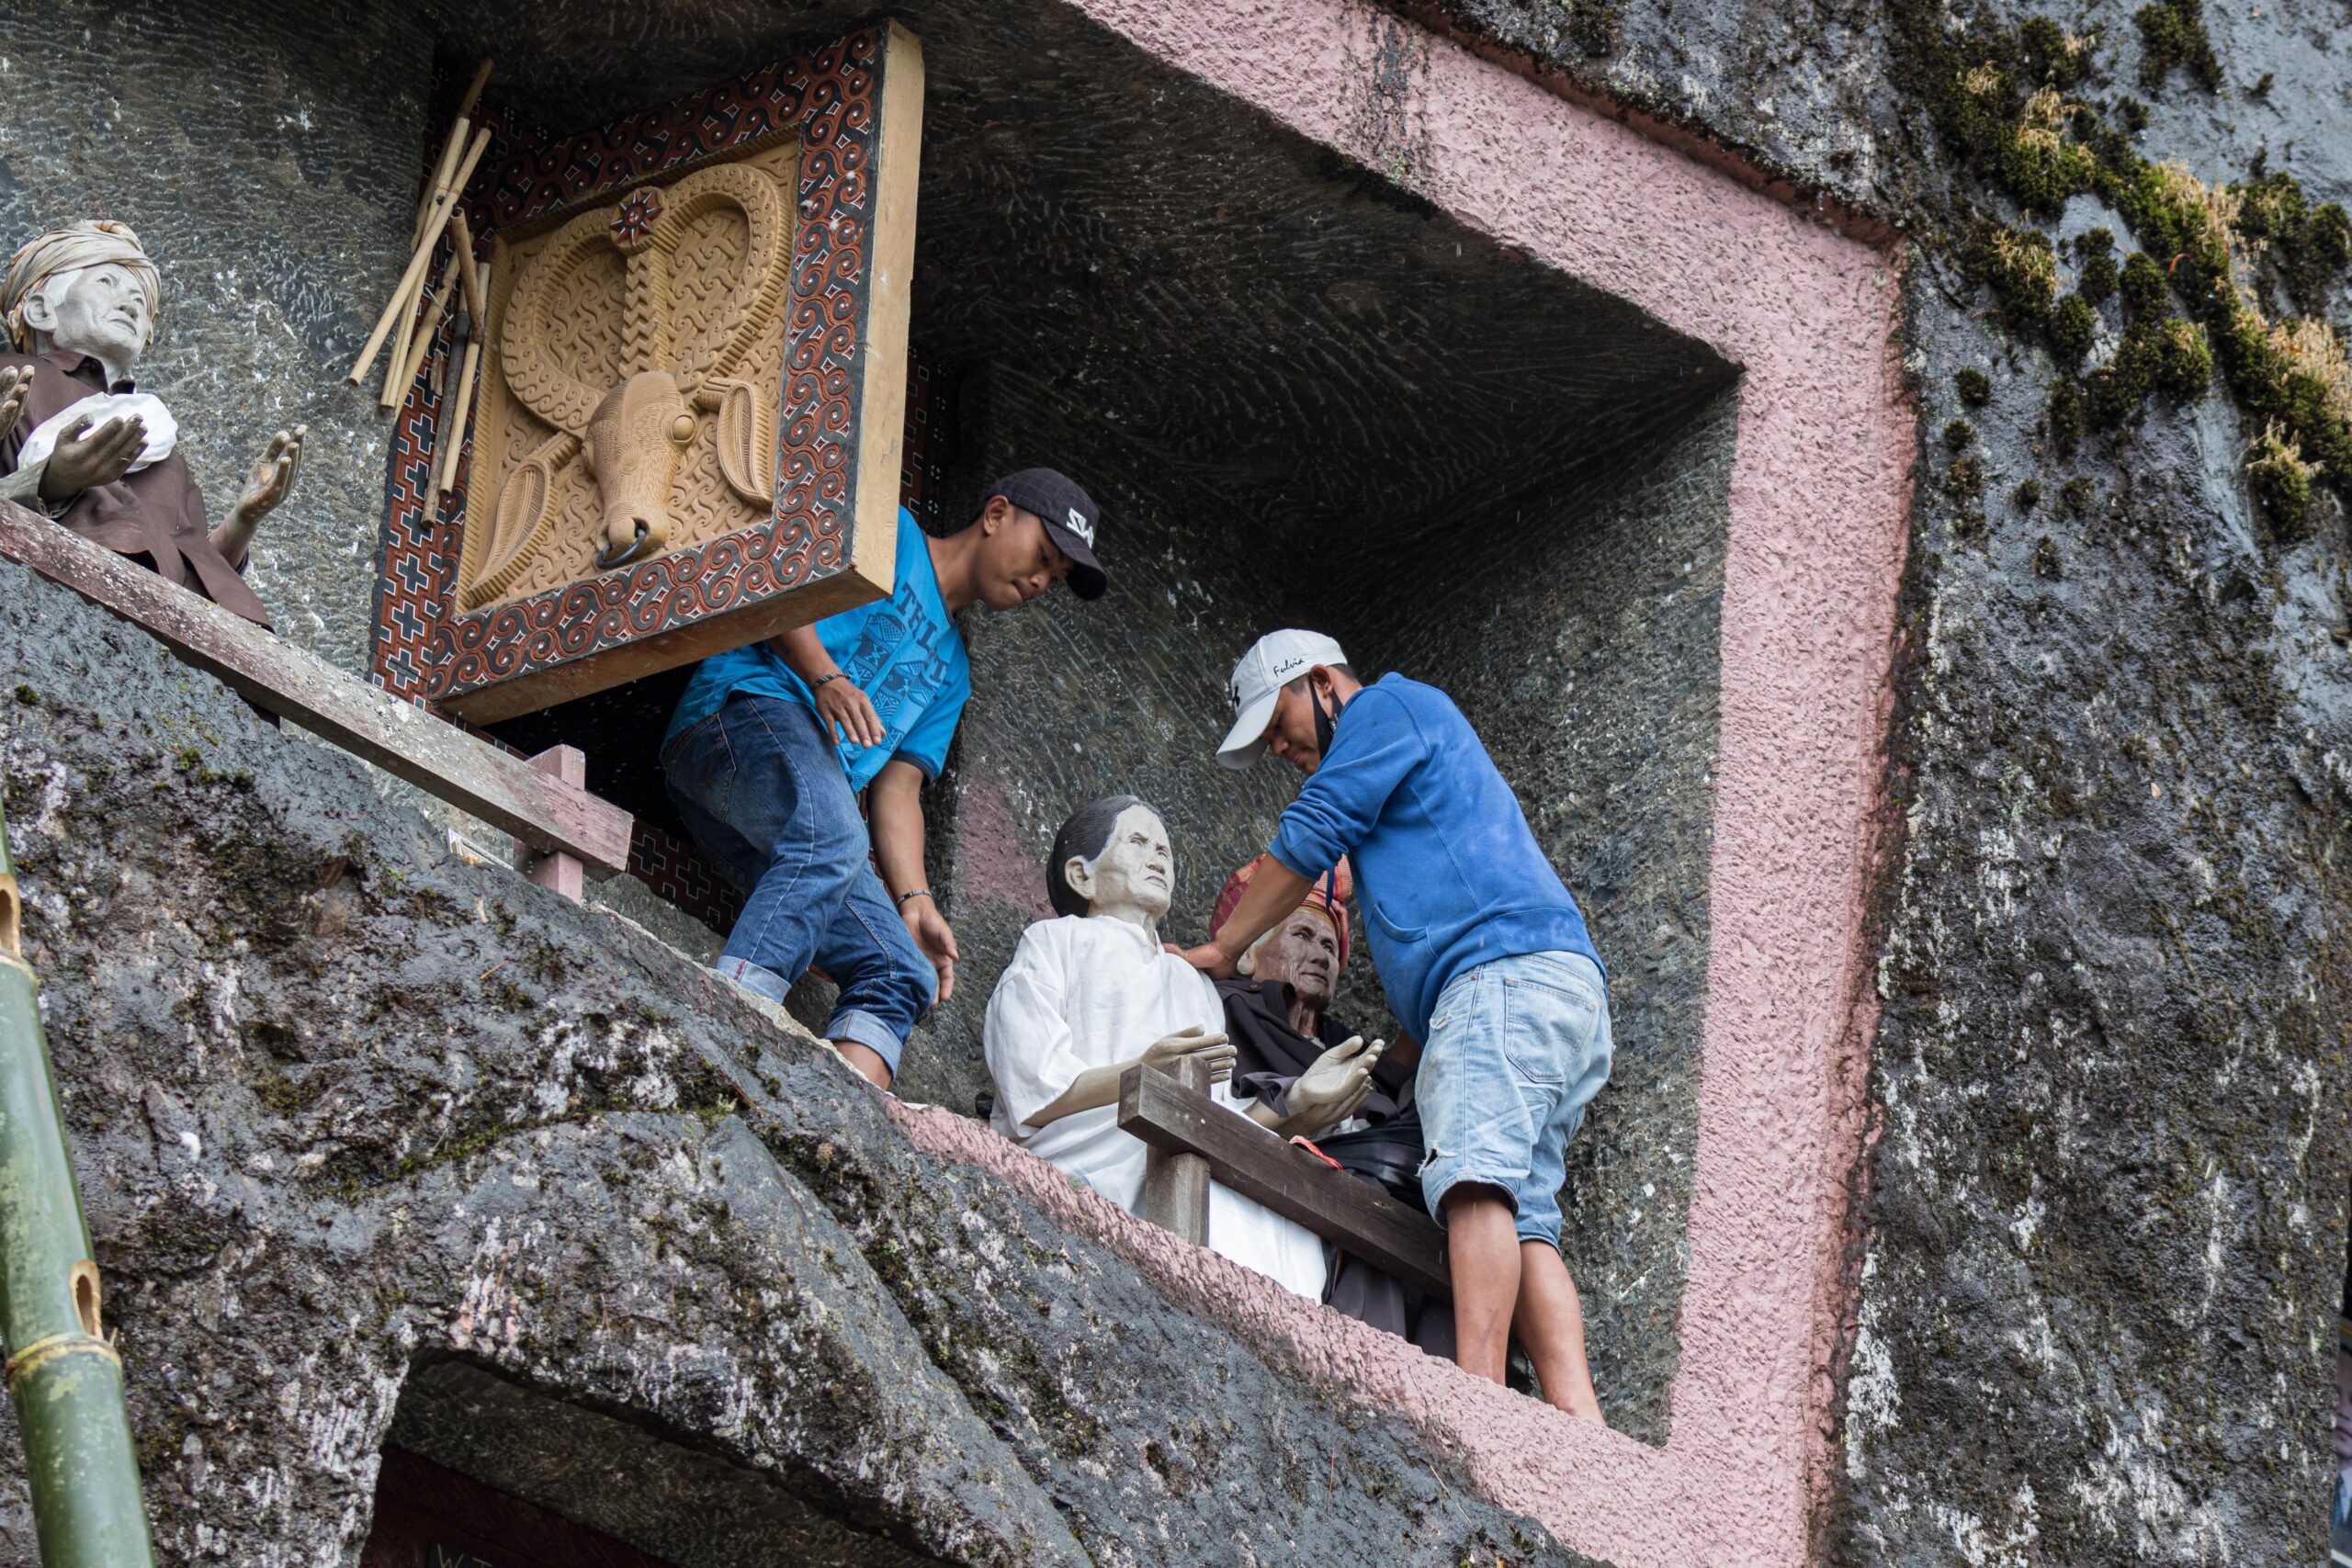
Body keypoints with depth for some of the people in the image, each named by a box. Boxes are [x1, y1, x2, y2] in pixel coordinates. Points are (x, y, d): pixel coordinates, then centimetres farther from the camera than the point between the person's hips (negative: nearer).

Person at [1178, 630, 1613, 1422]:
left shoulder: (1392, 704, 11)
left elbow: (1308, 836, 4)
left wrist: (1220, 950, 13)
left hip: (1511, 969, -10)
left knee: (1475, 1172, -26)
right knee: (1519, 1220, -5)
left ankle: (1478, 1397, -41)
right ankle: (1576, 1422, -21)